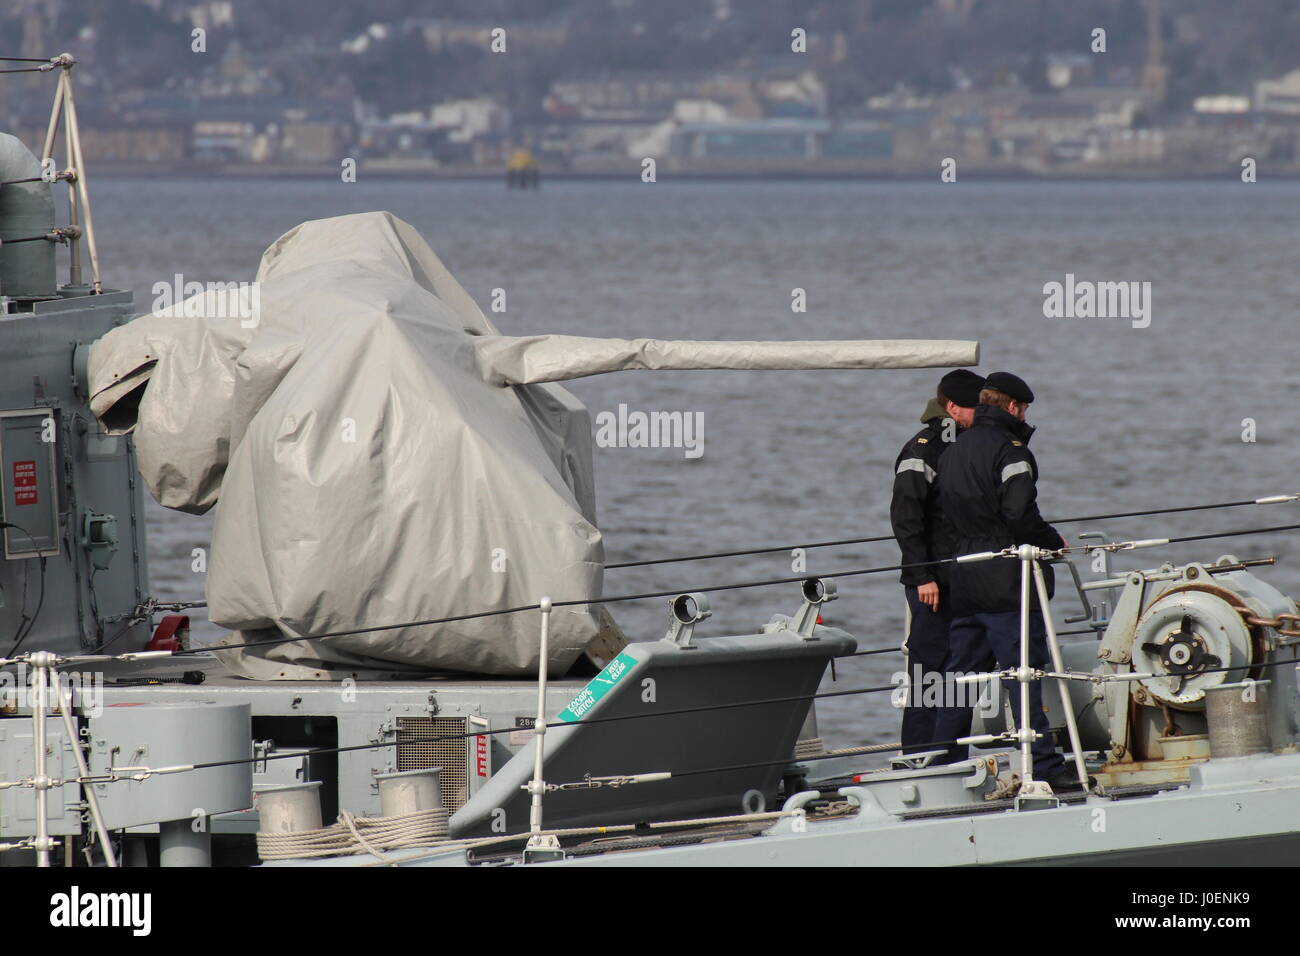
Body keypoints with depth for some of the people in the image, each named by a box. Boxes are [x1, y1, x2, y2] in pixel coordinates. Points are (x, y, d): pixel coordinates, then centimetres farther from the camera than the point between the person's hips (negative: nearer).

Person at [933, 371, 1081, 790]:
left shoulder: (953, 452, 16)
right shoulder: (1009, 449, -10)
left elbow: (945, 514, 16)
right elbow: (1019, 515, -19)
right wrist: (1054, 541, -5)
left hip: (962, 582, 7)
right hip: (1006, 582, -7)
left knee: (961, 673, 10)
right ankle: (1044, 766, -9)